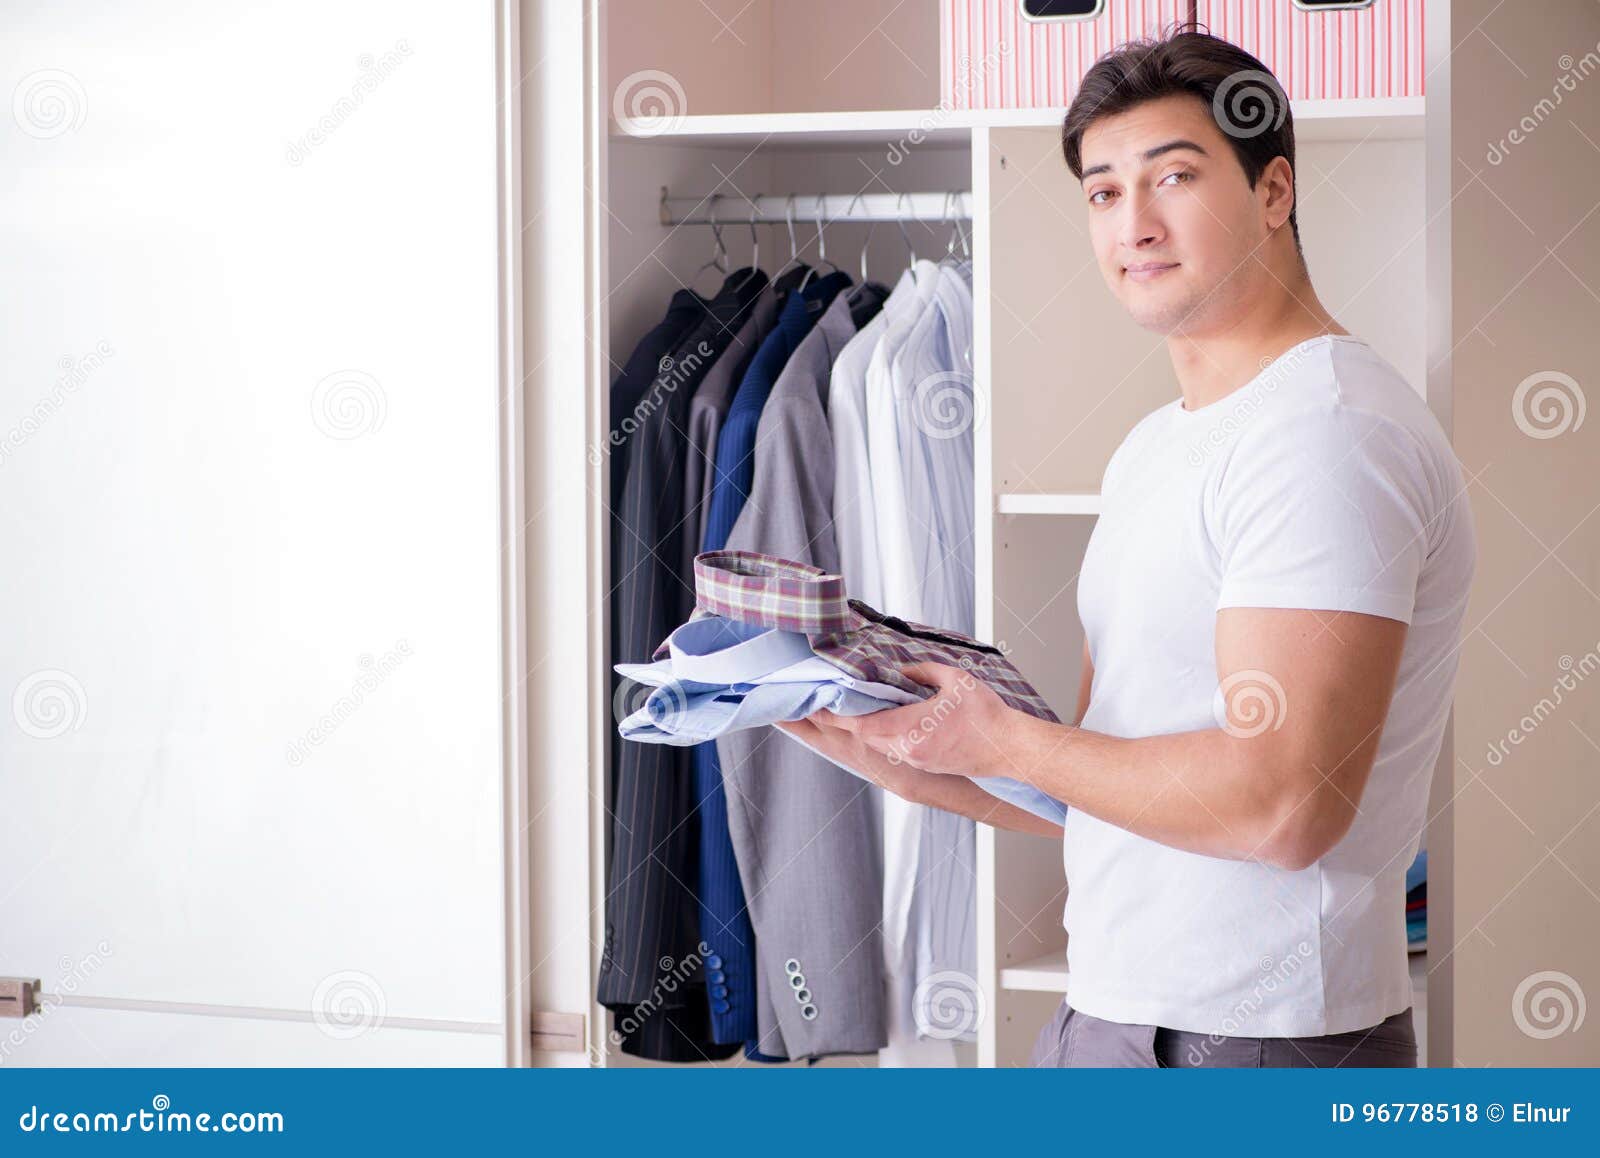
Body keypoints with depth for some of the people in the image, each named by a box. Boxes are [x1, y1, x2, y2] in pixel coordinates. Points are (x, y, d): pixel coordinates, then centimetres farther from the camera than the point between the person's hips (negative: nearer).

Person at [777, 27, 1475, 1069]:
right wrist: (913, 763, 5)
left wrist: (1002, 743, -14)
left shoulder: (1328, 434, -16)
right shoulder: (1154, 447, 16)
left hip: (1252, 1046, -8)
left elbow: (1281, 805, -24)